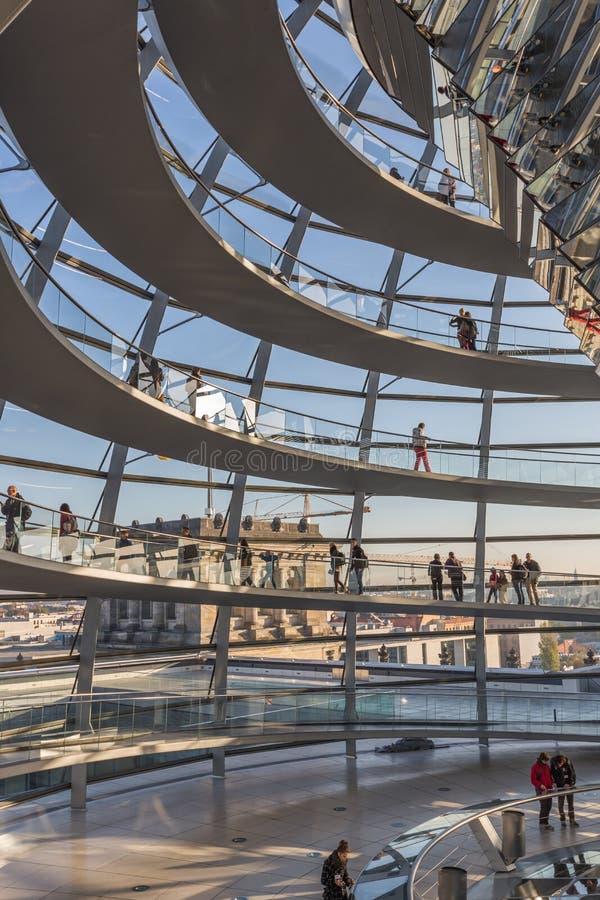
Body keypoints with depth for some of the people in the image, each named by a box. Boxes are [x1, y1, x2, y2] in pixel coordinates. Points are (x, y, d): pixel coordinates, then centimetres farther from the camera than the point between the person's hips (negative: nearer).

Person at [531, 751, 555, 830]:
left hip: (548, 789, 7)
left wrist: (552, 783, 1)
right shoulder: (535, 767, -11)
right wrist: (540, 785, -27)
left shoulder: (547, 766, 11)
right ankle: (542, 824, -1)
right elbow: (533, 780, -13)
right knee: (544, 806, -10)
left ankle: (545, 822, 22)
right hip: (541, 790, -7)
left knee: (549, 806, 10)